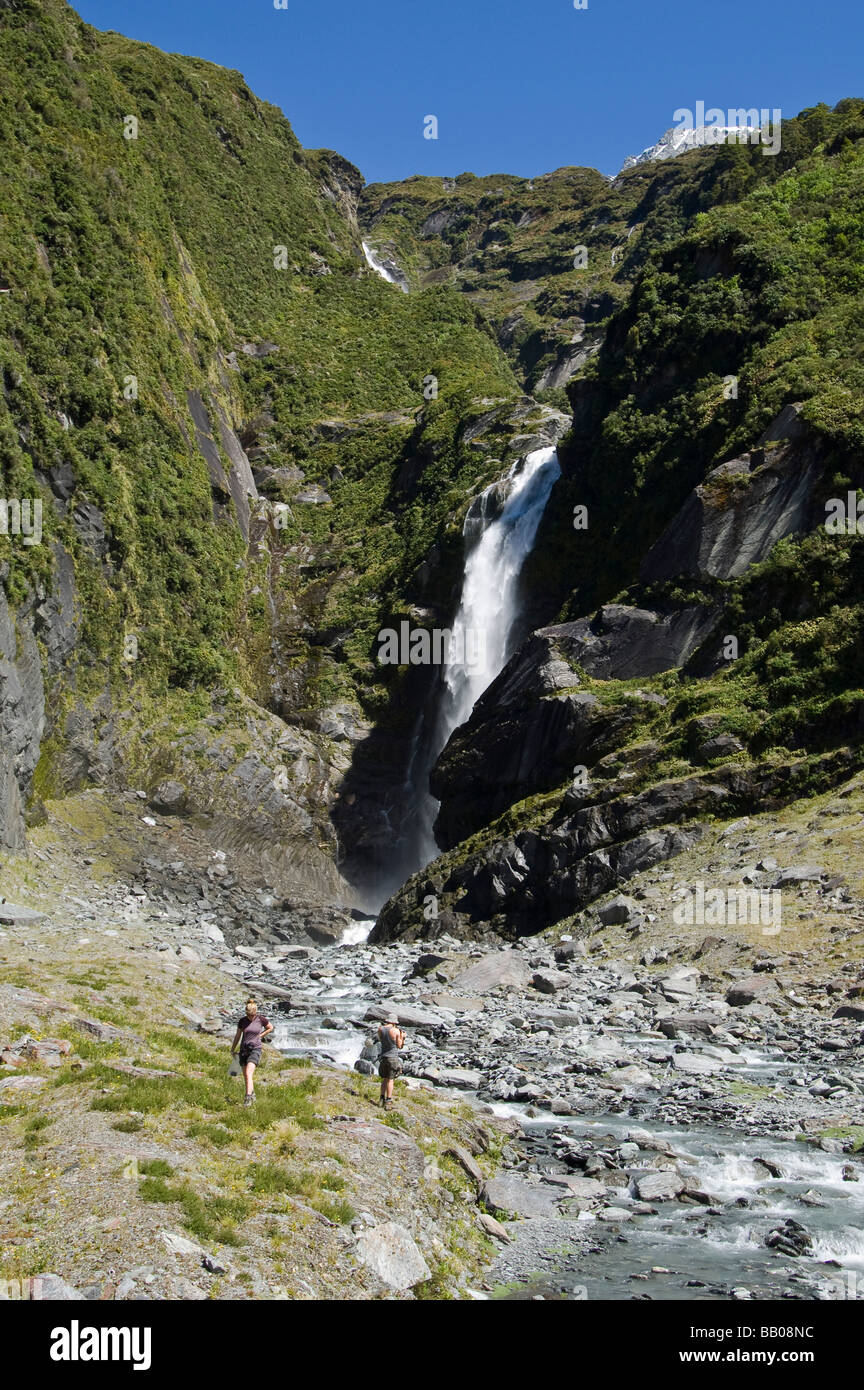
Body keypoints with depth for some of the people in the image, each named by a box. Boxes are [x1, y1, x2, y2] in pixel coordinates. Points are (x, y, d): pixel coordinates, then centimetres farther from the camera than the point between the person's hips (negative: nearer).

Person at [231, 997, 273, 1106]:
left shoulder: (261, 1019, -7)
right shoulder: (242, 1021, -1)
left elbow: (270, 1028, 12)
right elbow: (237, 1036, 12)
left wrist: (260, 1036, 4)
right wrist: (232, 1050, 19)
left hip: (255, 1049, -4)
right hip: (244, 1049, 4)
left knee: (249, 1073, -19)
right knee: (246, 1075, 8)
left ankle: (248, 1097, -25)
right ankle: (252, 1093, 28)